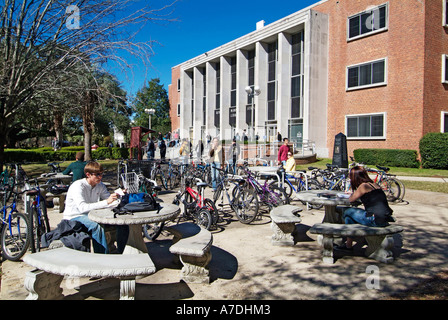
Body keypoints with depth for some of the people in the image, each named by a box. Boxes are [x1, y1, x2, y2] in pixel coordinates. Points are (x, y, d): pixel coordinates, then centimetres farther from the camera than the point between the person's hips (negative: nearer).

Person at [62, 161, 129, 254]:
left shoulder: (100, 185, 2)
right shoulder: (78, 186, -20)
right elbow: (82, 207, -34)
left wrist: (117, 196, -17)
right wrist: (106, 202, -41)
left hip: (91, 215, 7)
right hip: (74, 218, -6)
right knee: (97, 226, -38)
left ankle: (121, 253, -3)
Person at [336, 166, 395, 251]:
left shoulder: (364, 186, -8)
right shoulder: (374, 184, 15)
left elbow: (351, 200, -1)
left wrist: (353, 194, 19)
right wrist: (354, 194, 35)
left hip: (375, 220, -9)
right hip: (384, 220, 9)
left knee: (347, 211, 5)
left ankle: (348, 245, 14)